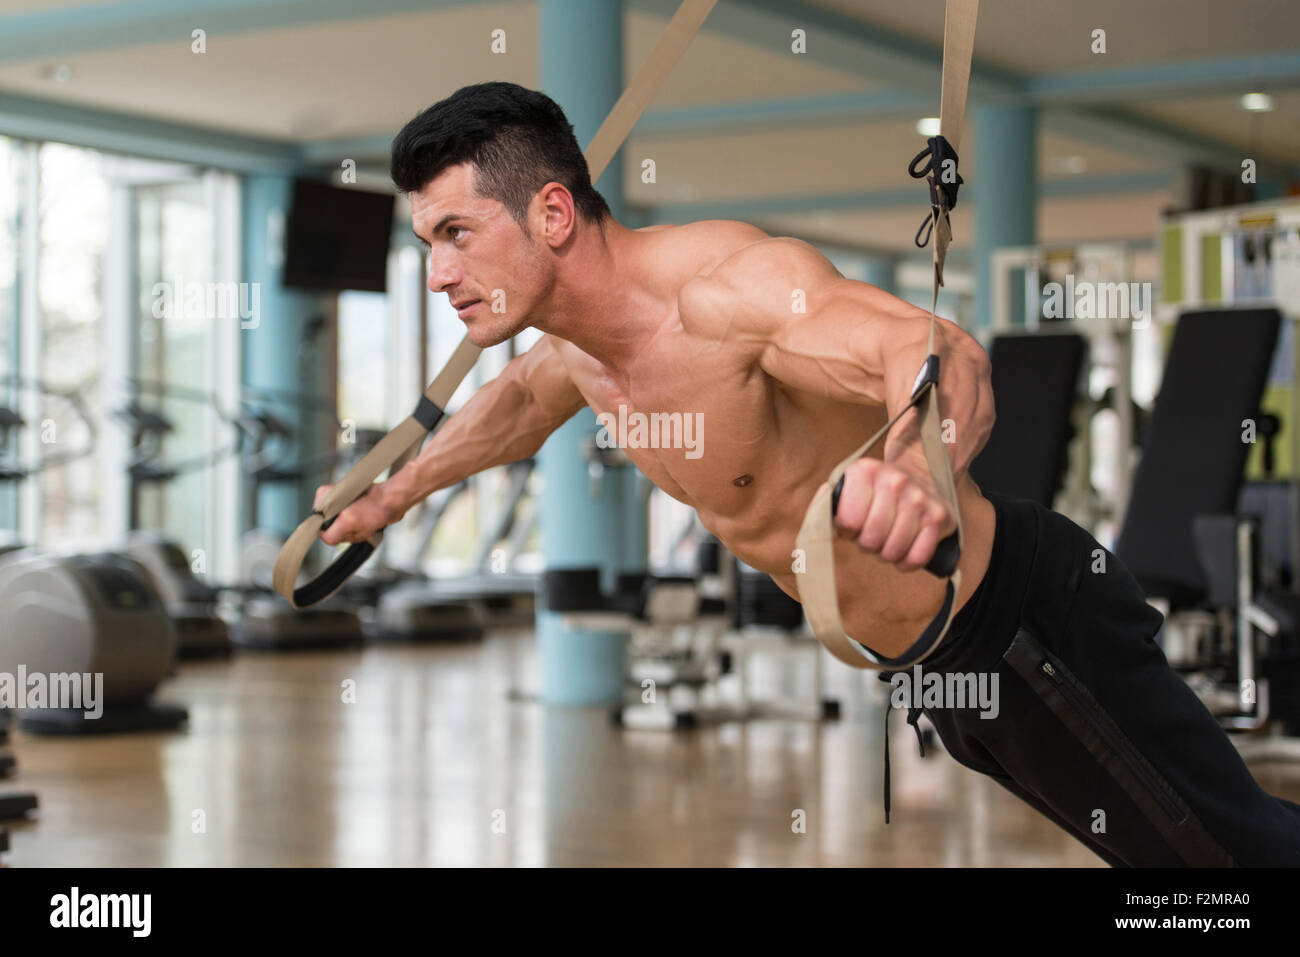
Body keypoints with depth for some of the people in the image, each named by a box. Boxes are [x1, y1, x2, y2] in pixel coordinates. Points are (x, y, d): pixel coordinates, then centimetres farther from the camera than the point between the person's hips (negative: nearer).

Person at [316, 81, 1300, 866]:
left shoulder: (724, 282, -29)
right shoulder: (580, 345, 0)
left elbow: (946, 356, -46)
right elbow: (518, 403, 27)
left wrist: (916, 465, -68)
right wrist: (395, 494, 37)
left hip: (1022, 619, -9)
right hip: (926, 661, 9)